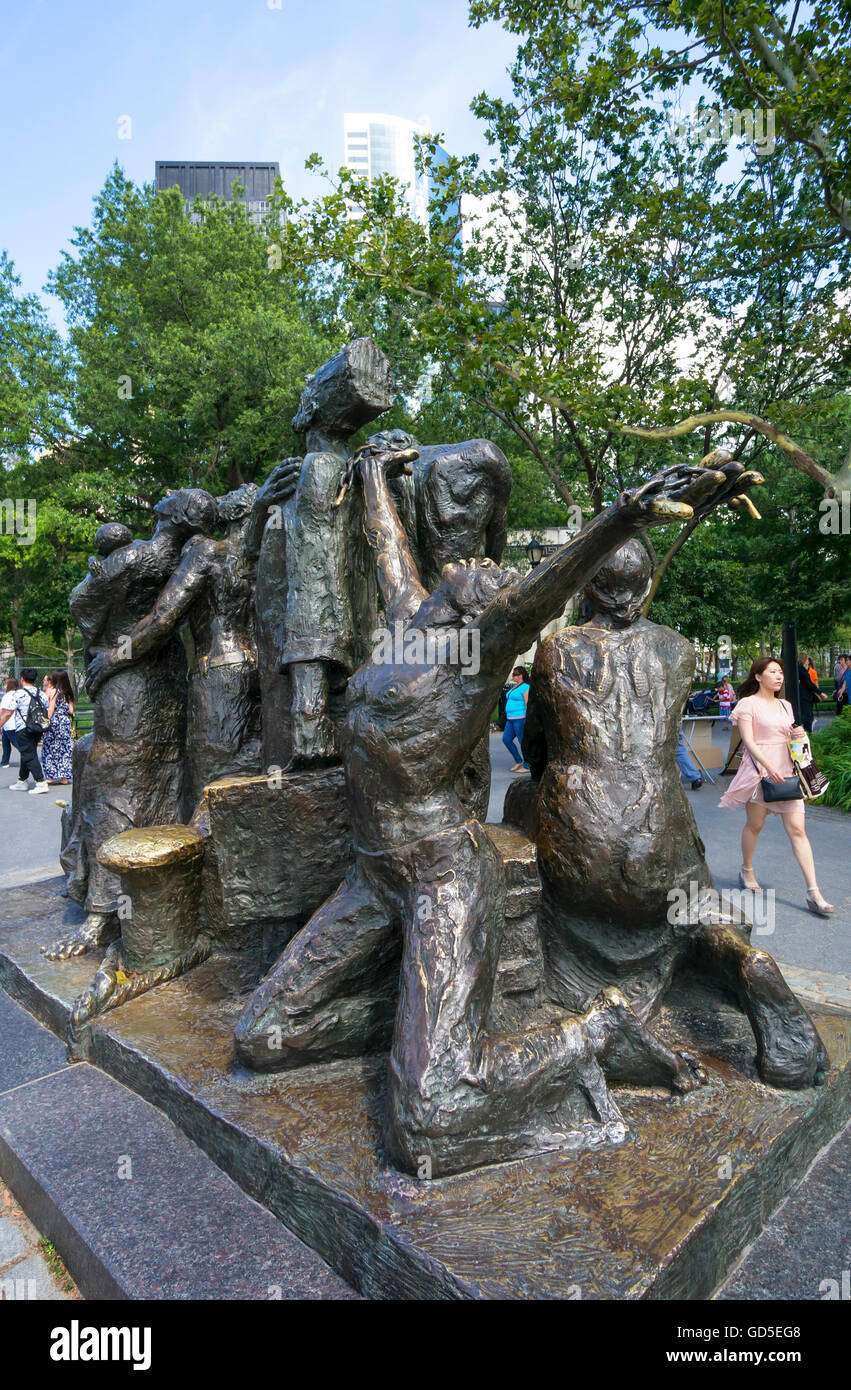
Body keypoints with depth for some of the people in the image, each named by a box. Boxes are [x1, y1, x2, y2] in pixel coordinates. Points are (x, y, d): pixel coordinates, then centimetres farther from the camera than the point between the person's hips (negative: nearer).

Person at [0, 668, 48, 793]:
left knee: (29, 756, -4)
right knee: (27, 754, 18)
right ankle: (22, 781, 29)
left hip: (23, 730, -7)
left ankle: (41, 783, -11)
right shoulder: (41, 694, 8)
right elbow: (46, 713, 11)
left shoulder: (18, 694, -10)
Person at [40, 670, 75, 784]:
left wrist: (46, 724, -7)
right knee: (65, 749, 7)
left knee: (50, 749, 3)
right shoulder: (68, 693, 9)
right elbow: (71, 711, 5)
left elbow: (50, 709, -9)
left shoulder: (53, 691, -5)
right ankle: (64, 776, 7)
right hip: (66, 722, 5)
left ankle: (52, 776, 1)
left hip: (55, 722, -5)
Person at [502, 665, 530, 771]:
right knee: (506, 739, 6)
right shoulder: (514, 687, 18)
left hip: (521, 718, -10)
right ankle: (518, 761, 17)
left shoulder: (525, 687, -11)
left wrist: (527, 720, -20)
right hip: (511, 719, 10)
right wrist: (509, 718, 23)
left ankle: (527, 767, 5)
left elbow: (528, 704, -16)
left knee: (523, 742, -3)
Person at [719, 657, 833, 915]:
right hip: (759, 770, -4)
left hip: (786, 771, 5)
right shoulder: (748, 704, -3)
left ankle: (813, 893, -6)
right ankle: (747, 871, 33)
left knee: (797, 830, -3)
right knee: (755, 824, 8)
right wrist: (768, 767, -22)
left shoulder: (785, 706, 16)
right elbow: (748, 741, -11)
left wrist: (799, 735, 0)